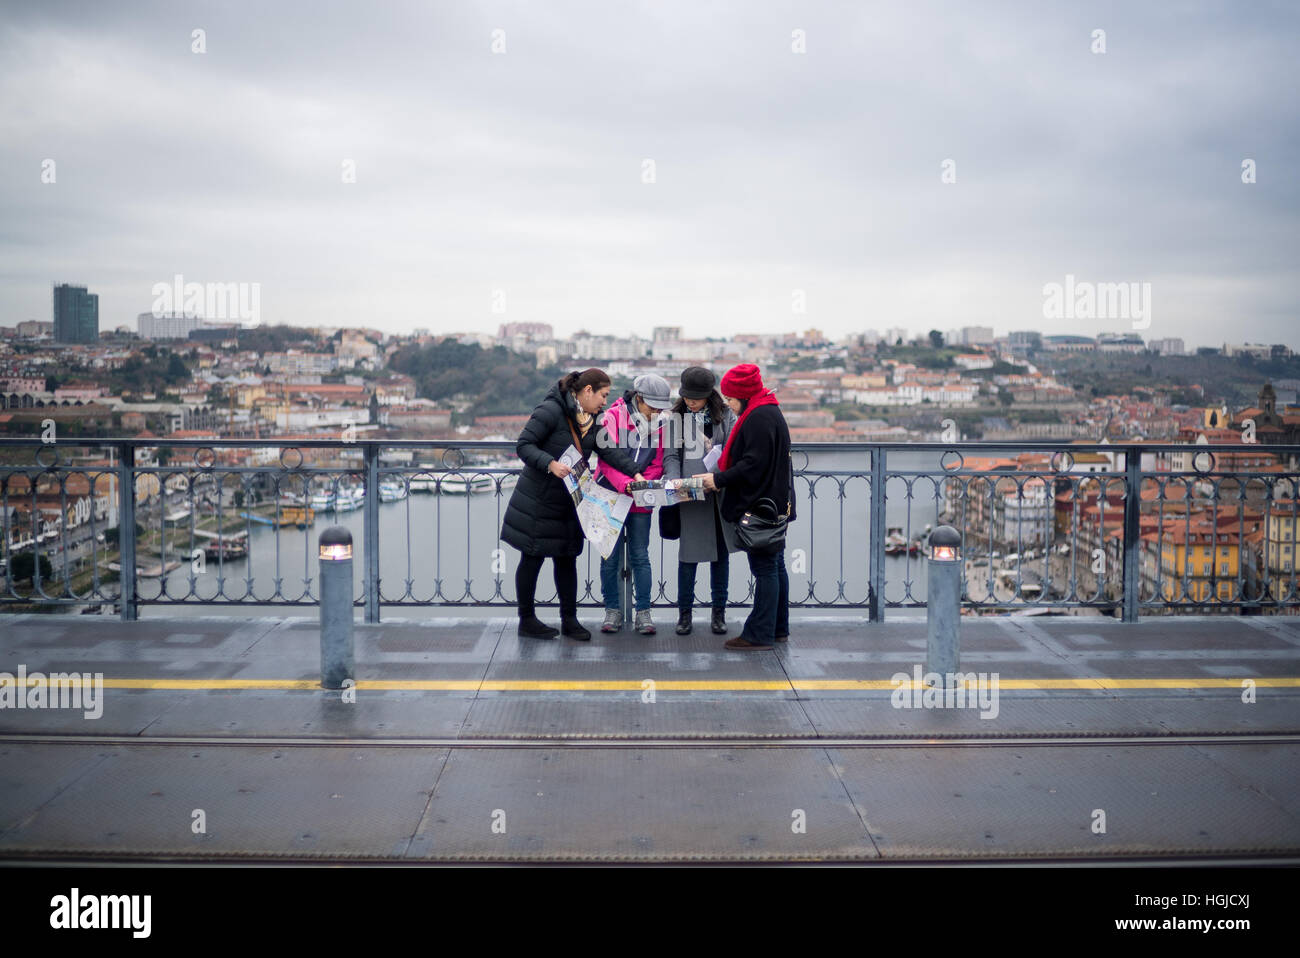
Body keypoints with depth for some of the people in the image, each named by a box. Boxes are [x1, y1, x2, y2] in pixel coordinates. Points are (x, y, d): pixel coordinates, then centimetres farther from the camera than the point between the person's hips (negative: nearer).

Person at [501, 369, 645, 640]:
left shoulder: (590, 421, 8)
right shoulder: (551, 410, -17)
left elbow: (609, 449, 0)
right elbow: (523, 445, -19)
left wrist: (634, 472, -13)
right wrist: (551, 464, -32)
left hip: (568, 503, 8)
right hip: (538, 500, -8)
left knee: (567, 558, 10)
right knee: (532, 558, 3)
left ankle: (569, 618, 18)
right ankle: (526, 619, 14)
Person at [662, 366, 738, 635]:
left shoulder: (725, 415, 5)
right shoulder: (676, 416, 7)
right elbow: (671, 455, 4)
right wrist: (674, 483, -13)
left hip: (720, 494, 1)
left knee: (721, 553, 6)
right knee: (688, 553, -2)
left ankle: (719, 612, 16)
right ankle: (684, 612, 10)